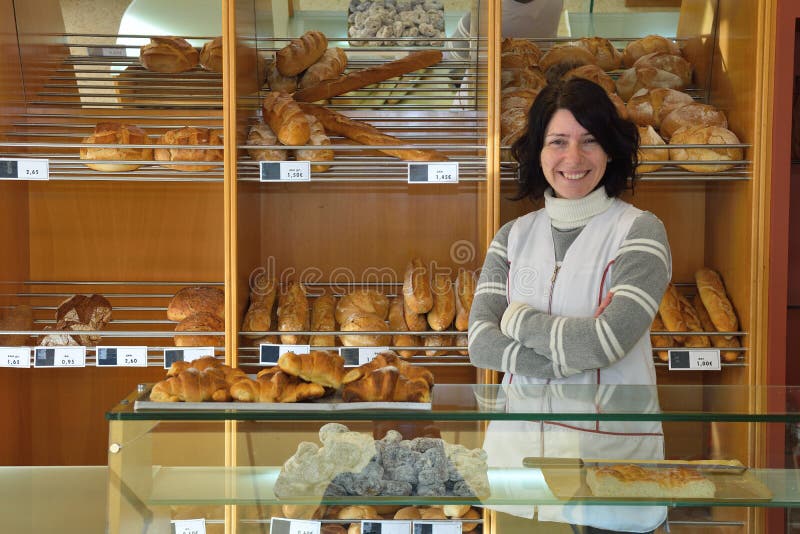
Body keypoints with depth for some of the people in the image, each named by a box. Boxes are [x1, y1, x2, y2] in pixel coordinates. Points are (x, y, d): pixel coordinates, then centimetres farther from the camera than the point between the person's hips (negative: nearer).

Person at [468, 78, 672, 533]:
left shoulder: (640, 231, -7)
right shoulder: (513, 237, 4)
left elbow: (605, 342, -19)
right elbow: (481, 343, -6)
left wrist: (517, 319, -6)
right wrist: (573, 353, -17)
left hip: (610, 447, -3)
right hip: (517, 445, 4)